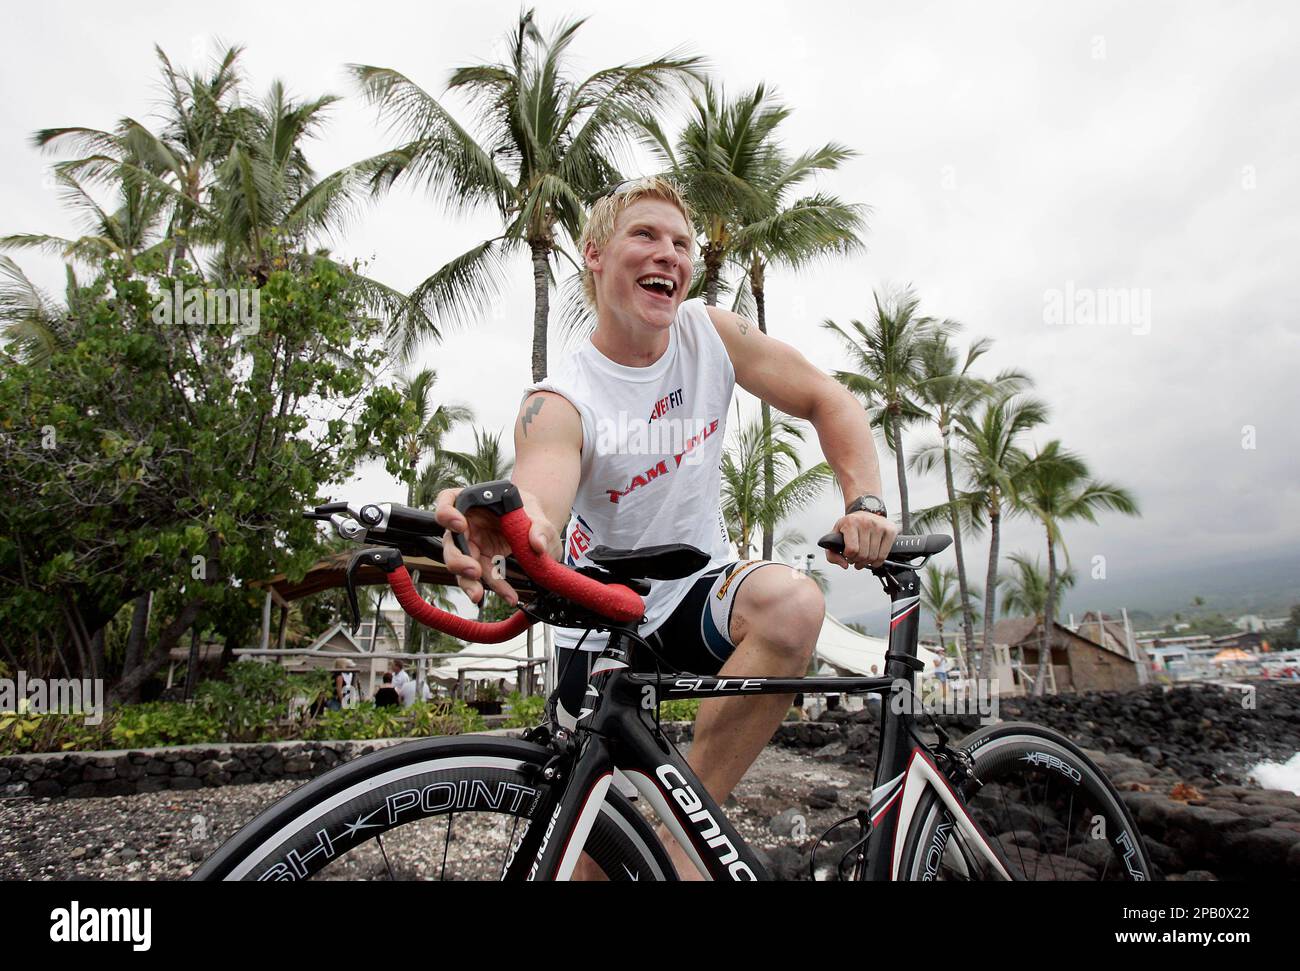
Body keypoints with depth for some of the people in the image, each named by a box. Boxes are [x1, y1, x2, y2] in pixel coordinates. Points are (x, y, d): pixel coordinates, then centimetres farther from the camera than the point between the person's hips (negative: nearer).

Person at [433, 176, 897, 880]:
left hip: (699, 591, 3)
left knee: (793, 604, -32)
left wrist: (865, 503, -18)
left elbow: (827, 400, -2)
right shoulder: (561, 401, -20)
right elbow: (538, 511, -39)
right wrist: (505, 538, -64)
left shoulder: (711, 334, -7)